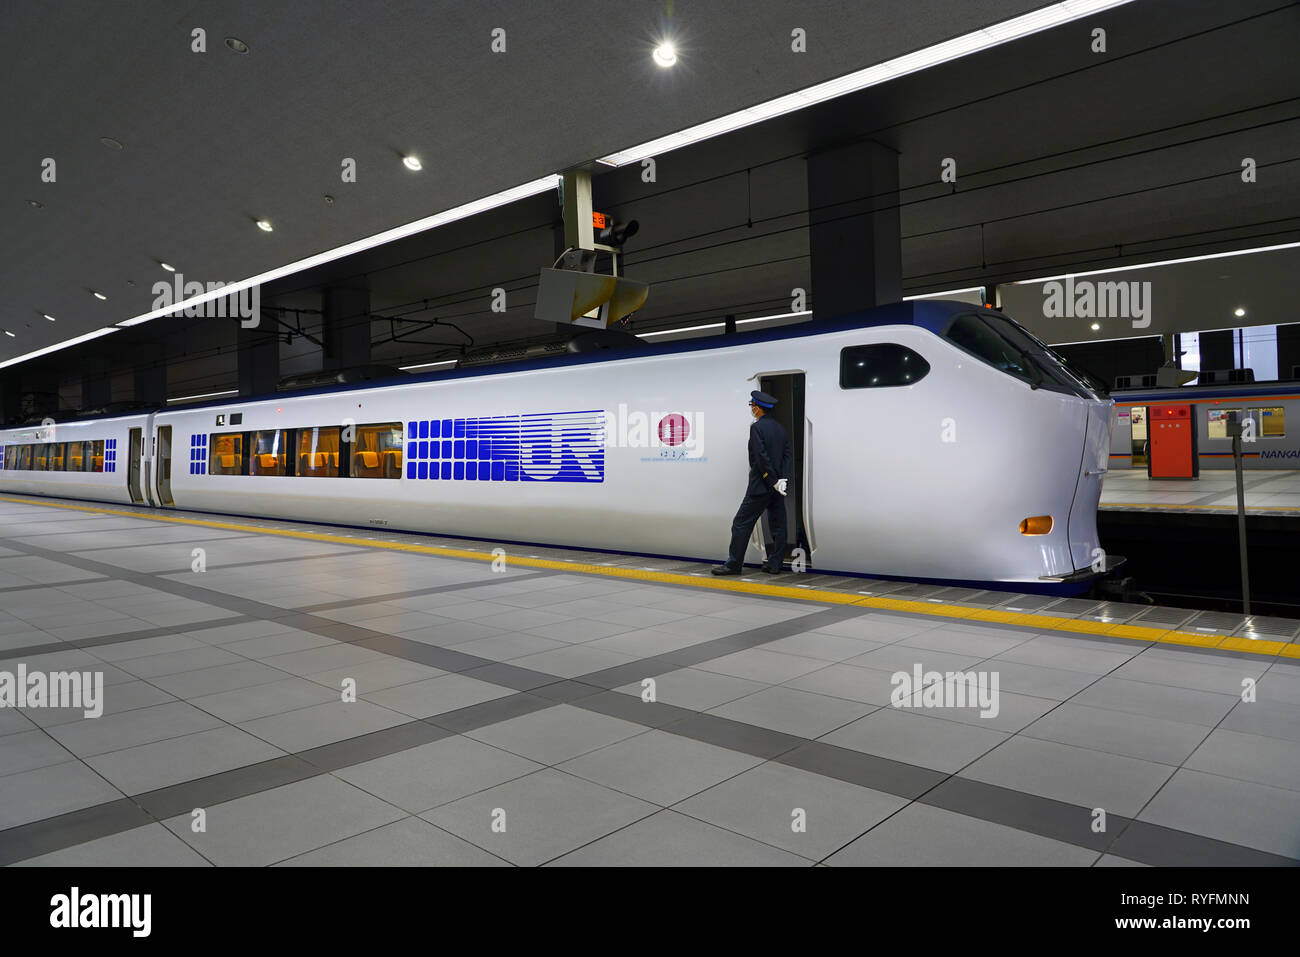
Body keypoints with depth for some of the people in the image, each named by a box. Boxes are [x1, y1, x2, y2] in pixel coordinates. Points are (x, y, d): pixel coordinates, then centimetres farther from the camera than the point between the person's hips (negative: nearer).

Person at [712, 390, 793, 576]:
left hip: (761, 486, -8)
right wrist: (783, 479, -4)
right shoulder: (780, 428, 12)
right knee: (778, 524, 9)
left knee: (741, 523, -1)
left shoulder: (757, 427, -12)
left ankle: (734, 564, 1)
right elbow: (788, 456, 6)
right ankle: (775, 564, 13)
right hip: (777, 487, 8)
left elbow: (762, 458, -19)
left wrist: (773, 481, -15)